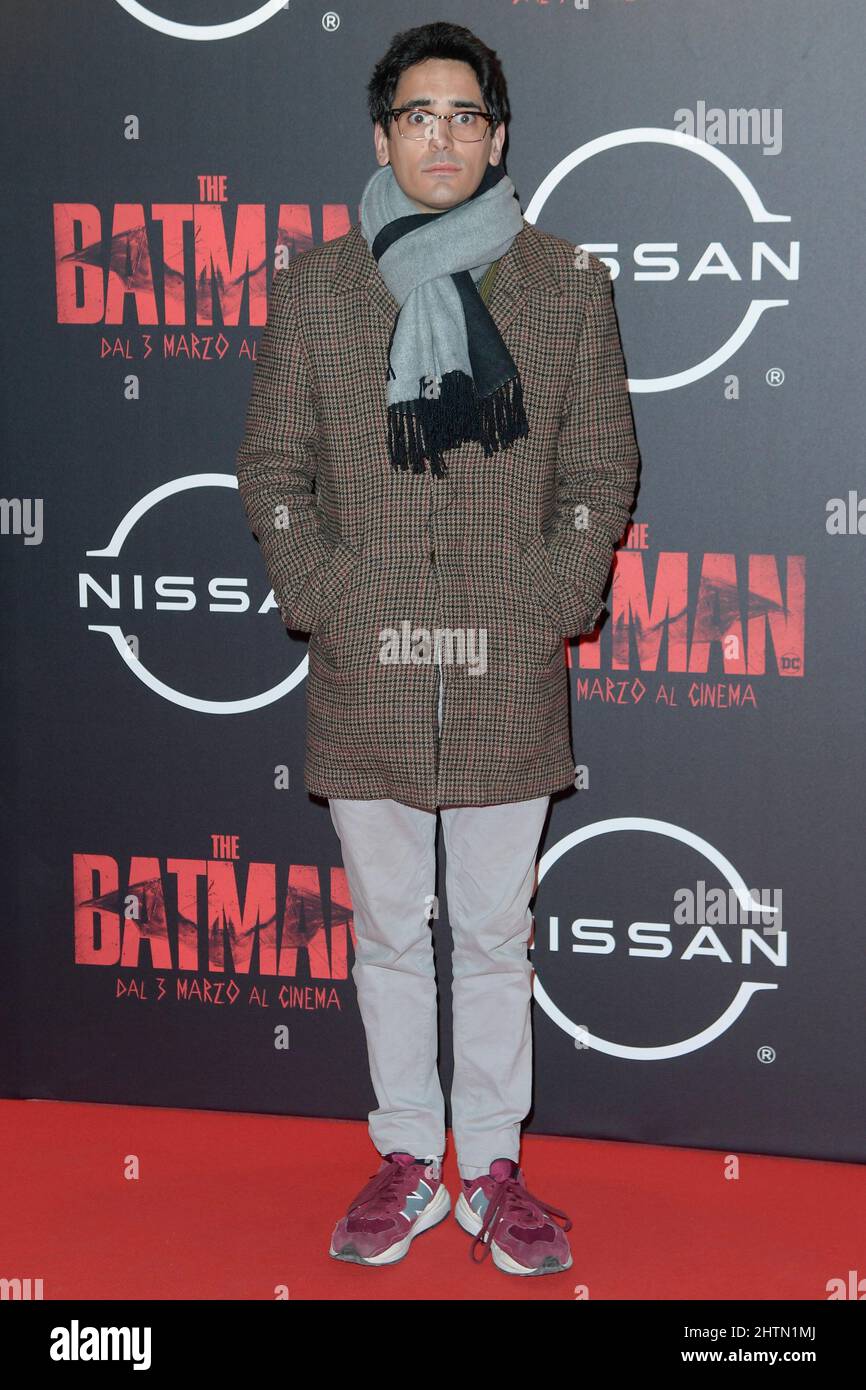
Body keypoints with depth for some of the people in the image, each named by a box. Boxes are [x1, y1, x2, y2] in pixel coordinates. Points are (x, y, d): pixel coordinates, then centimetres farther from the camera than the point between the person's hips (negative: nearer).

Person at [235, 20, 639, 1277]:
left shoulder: (569, 287, 4)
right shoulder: (313, 289, 5)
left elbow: (602, 468, 6)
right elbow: (272, 467, 7)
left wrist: (553, 603, -4)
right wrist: (324, 599, -4)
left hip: (511, 674, 0)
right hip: (365, 673, 1)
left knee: (496, 935, 8)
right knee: (388, 932, 10)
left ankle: (492, 1170, 20)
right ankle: (406, 1159, 23)